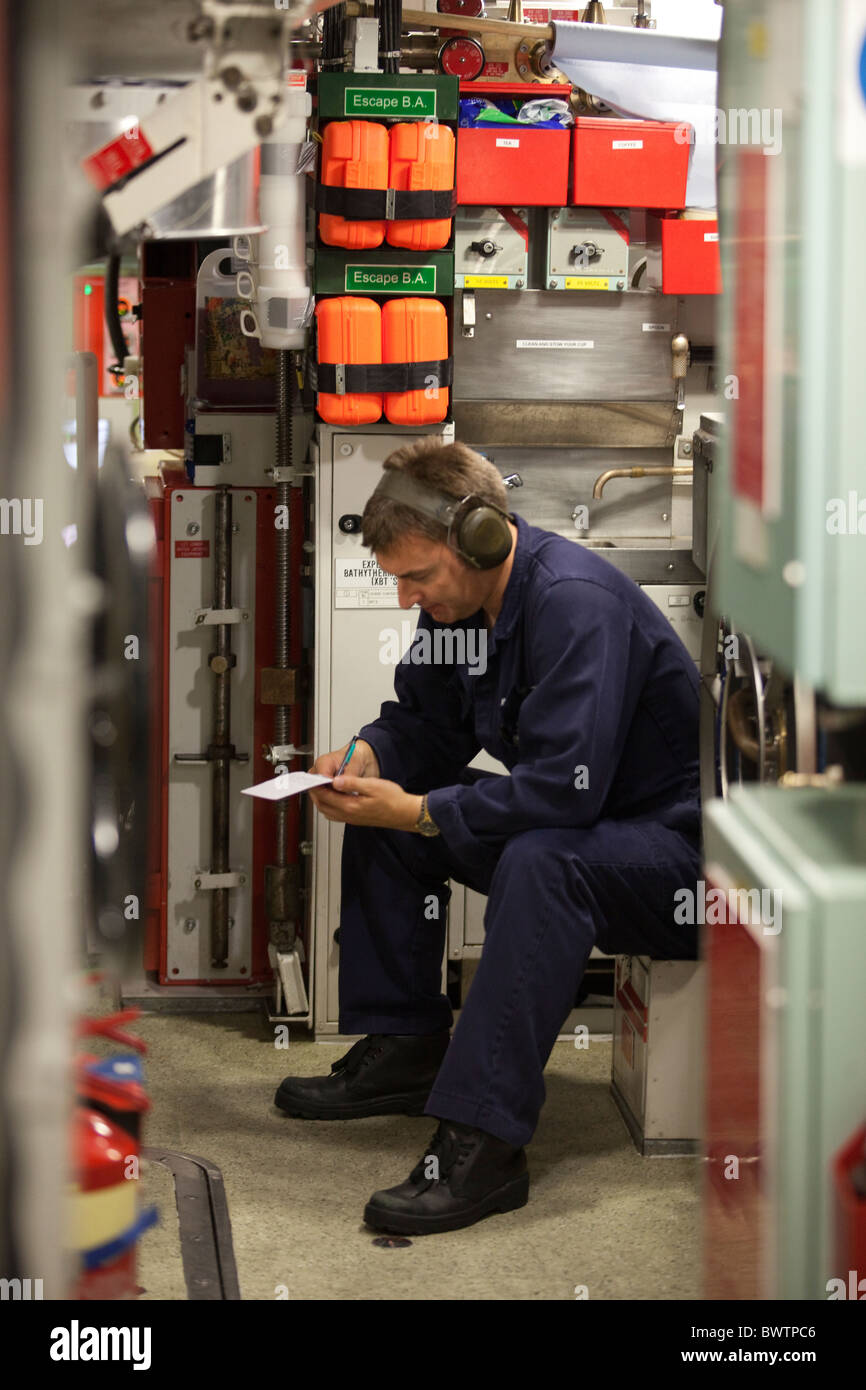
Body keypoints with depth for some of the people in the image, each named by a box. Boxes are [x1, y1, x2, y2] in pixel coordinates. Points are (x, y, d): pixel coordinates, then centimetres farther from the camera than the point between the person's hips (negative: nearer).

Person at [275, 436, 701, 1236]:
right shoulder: (461, 596, 1)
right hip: (559, 816, 10)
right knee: (380, 818, 7)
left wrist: (418, 812, -28)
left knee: (539, 859, -39)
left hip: (671, 844, -10)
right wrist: (368, 755, -8)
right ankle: (402, 1050, 9)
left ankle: (484, 1144, -41)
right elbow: (425, 722, 14)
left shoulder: (575, 601, -27)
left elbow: (564, 787, -34)